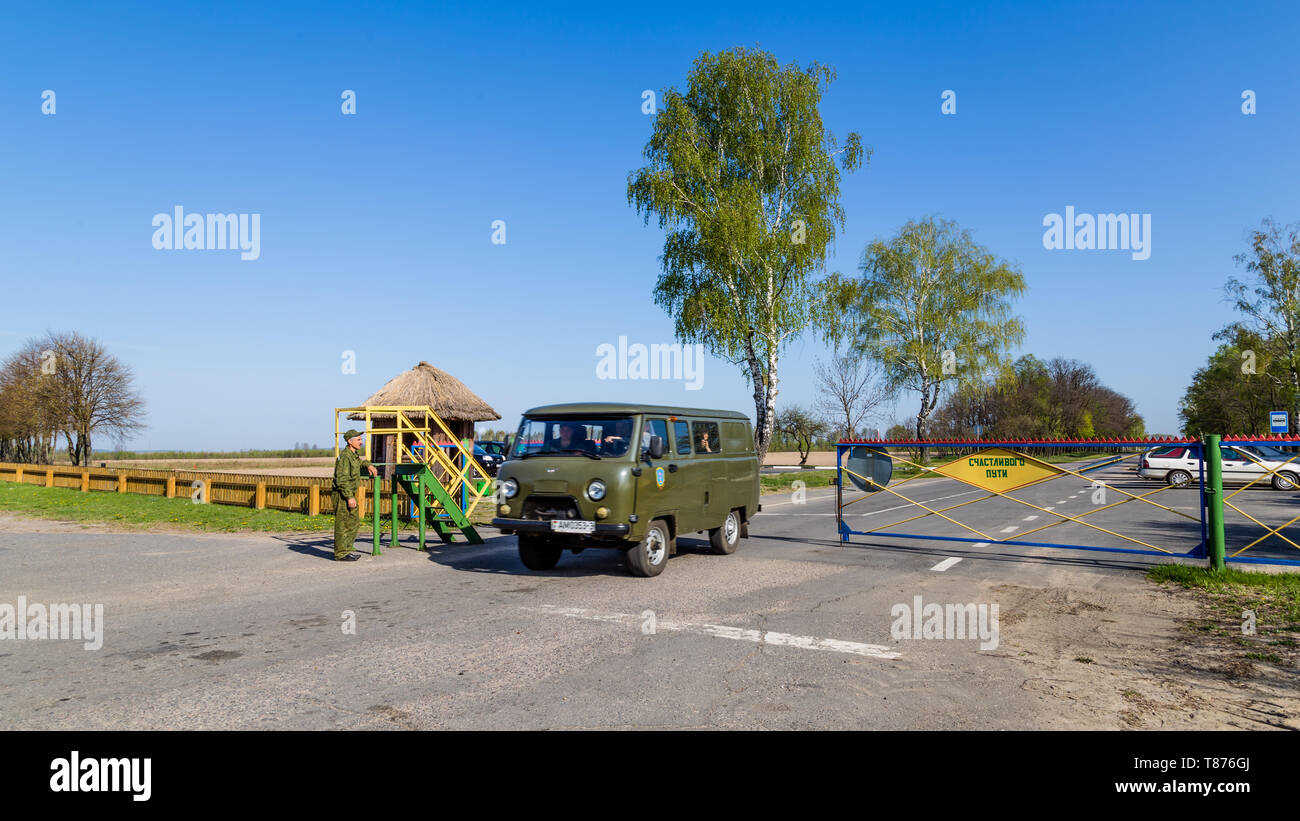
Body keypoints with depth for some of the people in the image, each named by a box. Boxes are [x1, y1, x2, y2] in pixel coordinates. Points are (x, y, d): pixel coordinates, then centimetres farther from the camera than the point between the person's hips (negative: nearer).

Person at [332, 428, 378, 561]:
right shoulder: (344, 456, -18)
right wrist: (350, 497, -26)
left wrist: (368, 465, 21)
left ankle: (346, 550, 22)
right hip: (342, 495, -10)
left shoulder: (355, 454, 12)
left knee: (354, 522, 14)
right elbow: (342, 480, -24)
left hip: (350, 493, 10)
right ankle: (341, 554, 0)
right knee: (343, 524, -5)